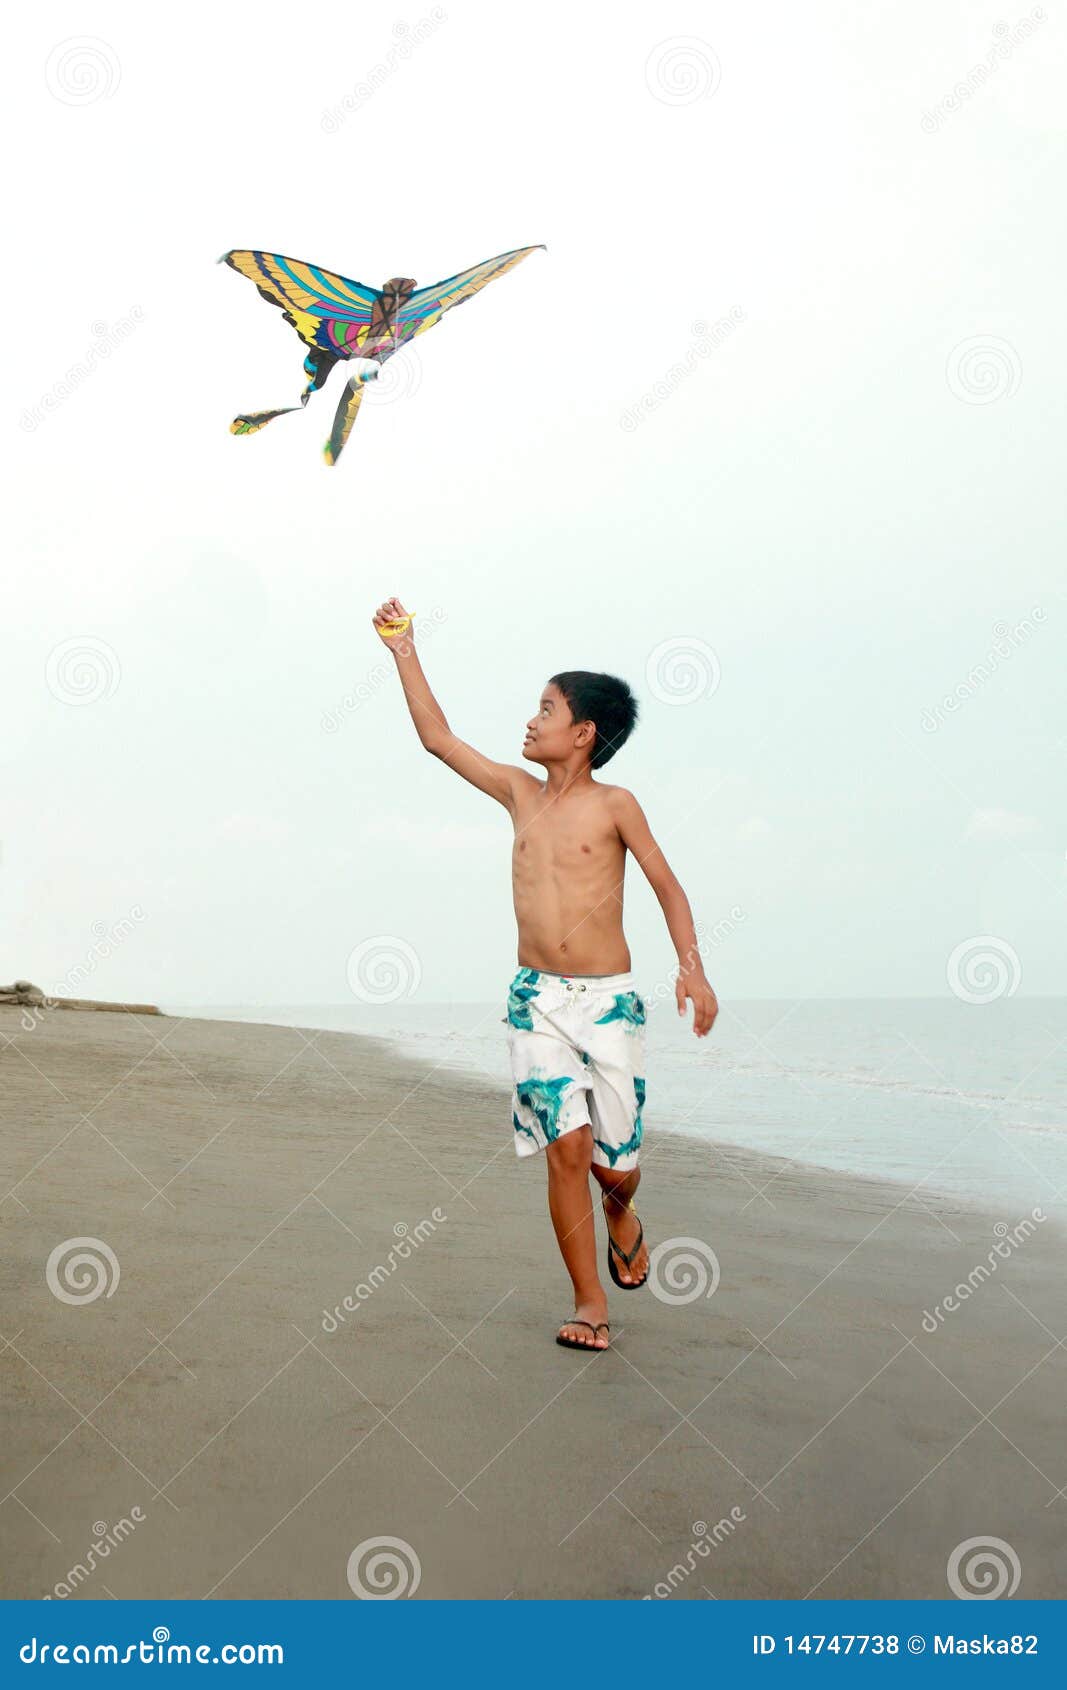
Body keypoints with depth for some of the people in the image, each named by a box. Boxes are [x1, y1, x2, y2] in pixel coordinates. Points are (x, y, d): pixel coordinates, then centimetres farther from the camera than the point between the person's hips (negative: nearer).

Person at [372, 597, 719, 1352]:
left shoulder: (614, 804, -2)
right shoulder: (521, 793, 9)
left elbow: (668, 886, 1)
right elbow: (438, 737, 13)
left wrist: (692, 965, -11)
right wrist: (405, 653, 13)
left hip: (609, 1000, -2)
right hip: (537, 999, 2)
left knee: (614, 1161, 3)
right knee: (566, 1147, -8)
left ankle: (621, 1216, 40)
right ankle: (591, 1303, 3)